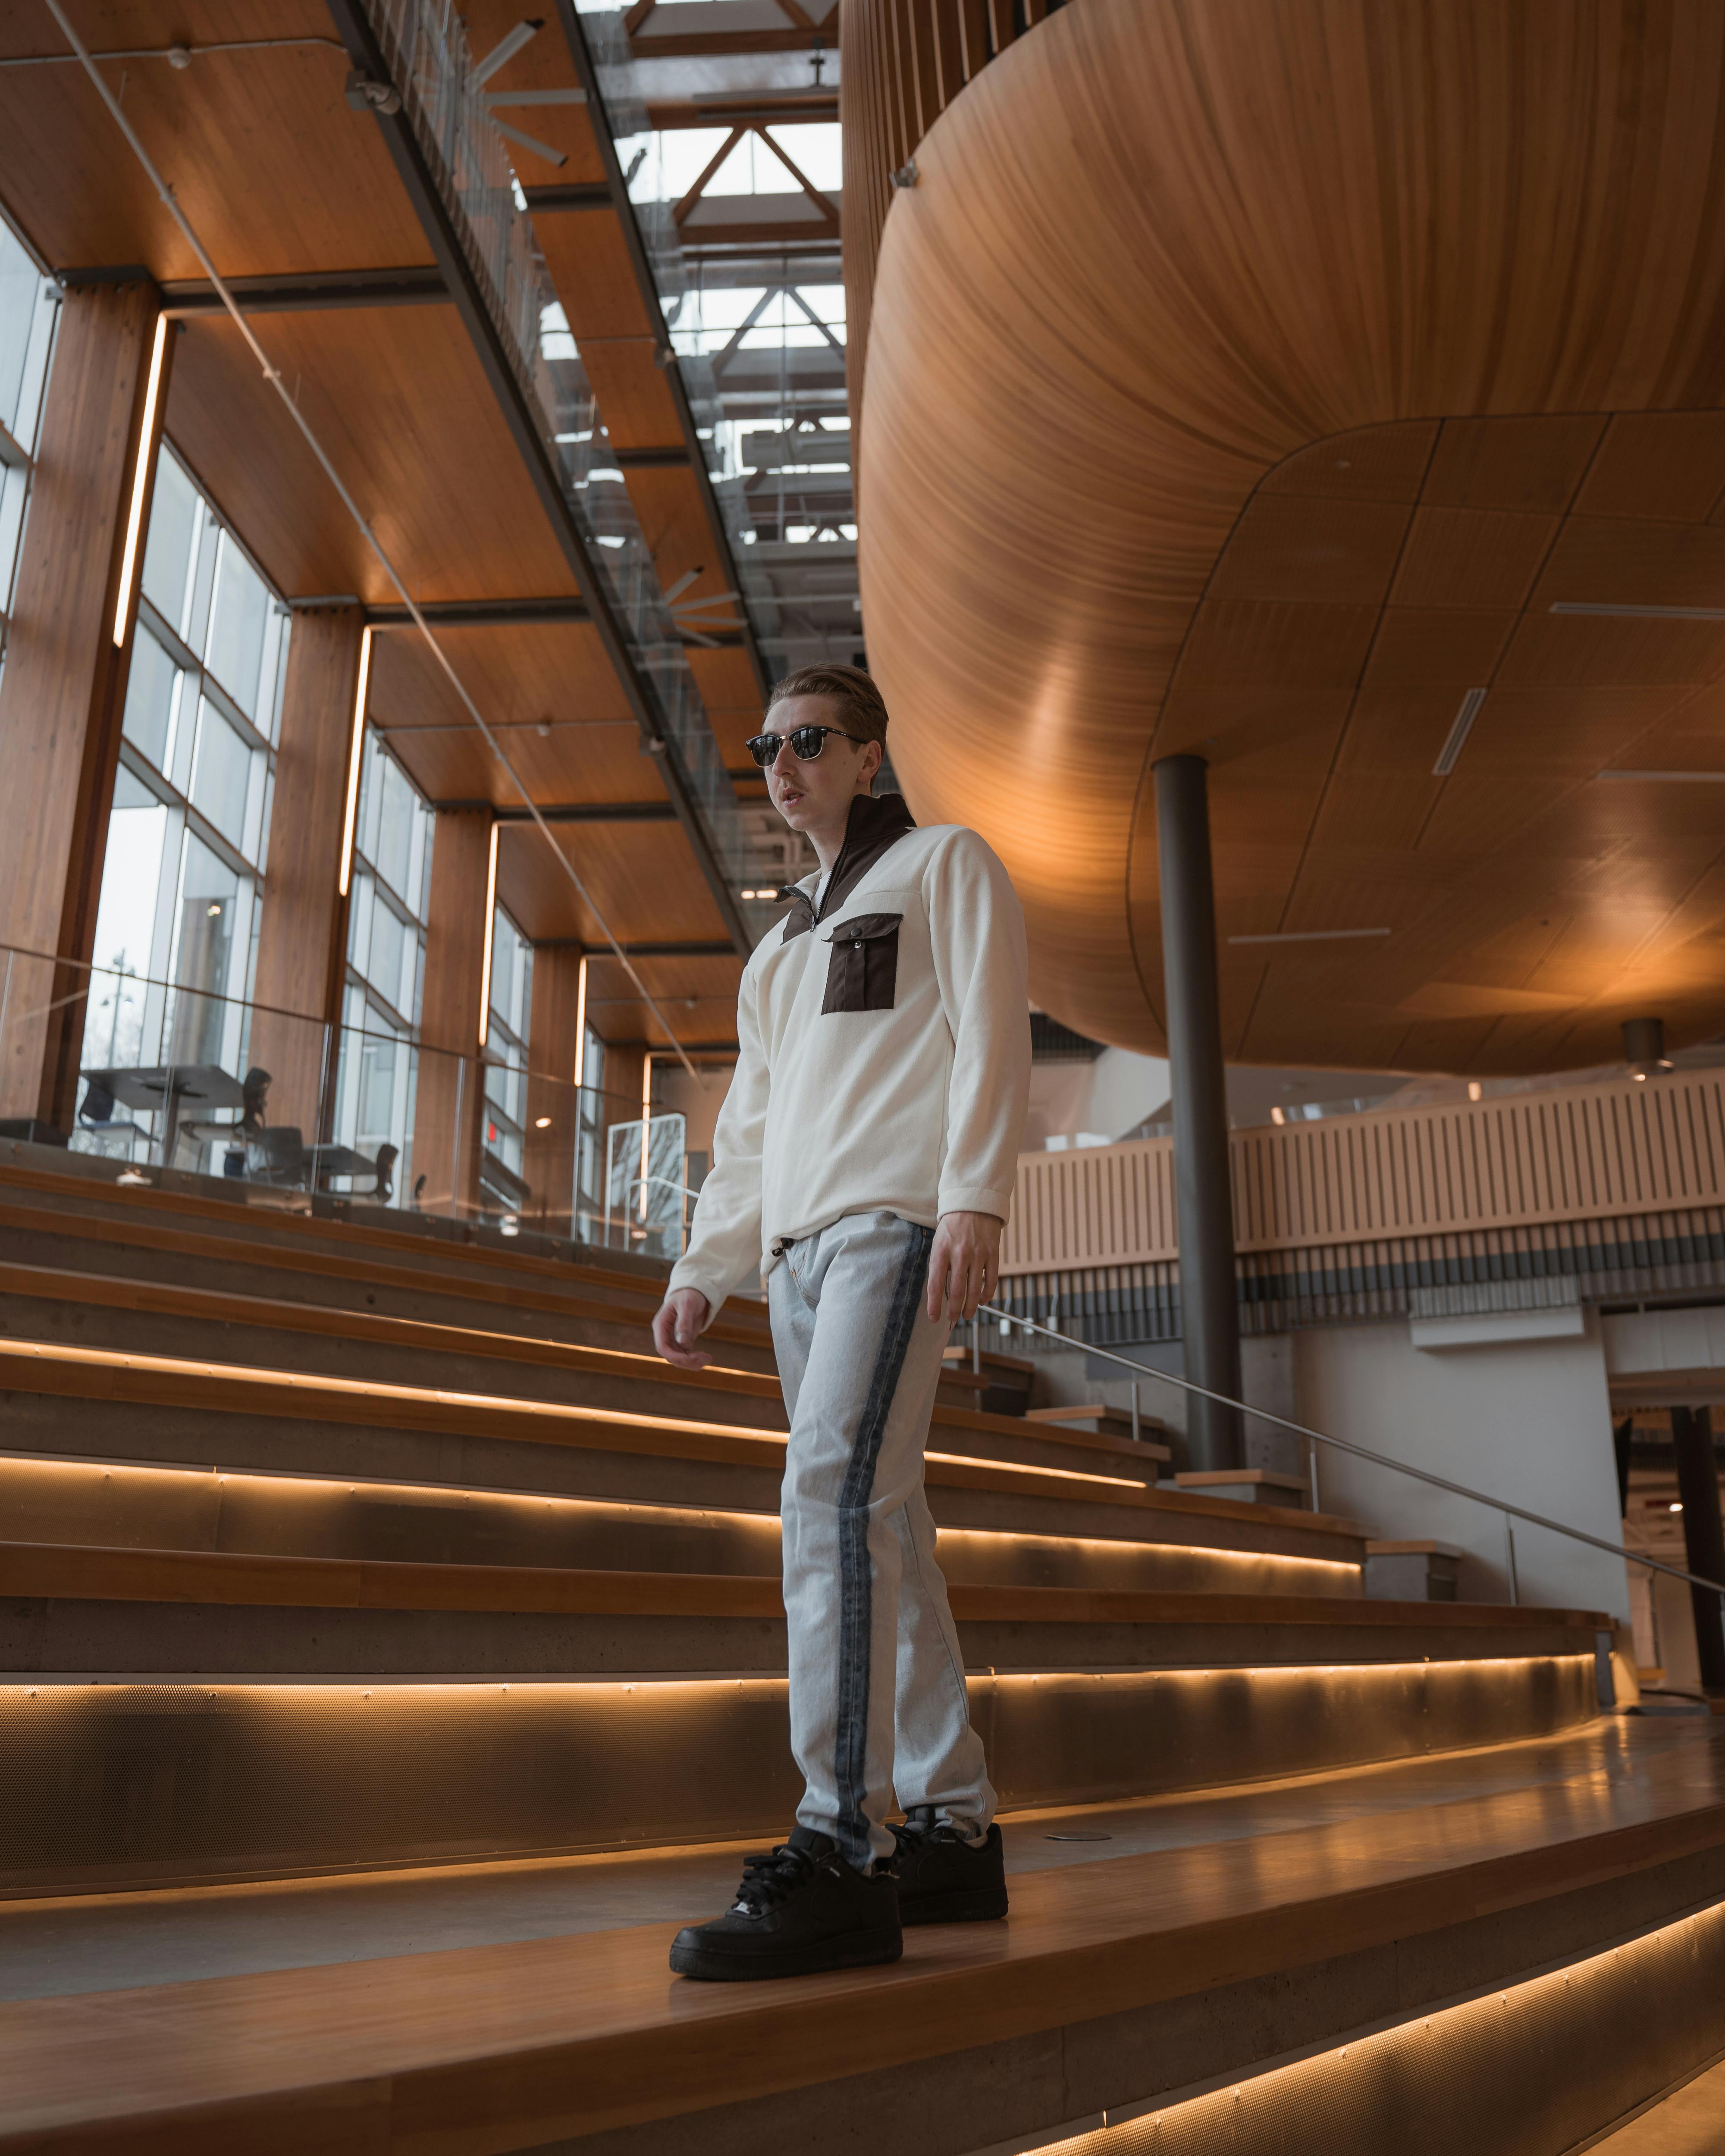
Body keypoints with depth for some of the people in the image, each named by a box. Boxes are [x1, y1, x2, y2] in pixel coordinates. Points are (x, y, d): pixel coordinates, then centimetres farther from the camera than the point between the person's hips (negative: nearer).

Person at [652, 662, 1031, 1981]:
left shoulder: (945, 864, 10)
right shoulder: (780, 949, 30)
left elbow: (991, 1034, -5)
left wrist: (975, 1198, -19)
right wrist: (703, 1269, 15)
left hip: (899, 1218, -8)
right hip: (799, 1244, 8)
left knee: (835, 1486, -22)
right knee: (879, 1522, 4)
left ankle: (843, 1850, -24)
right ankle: (954, 1831, 10)